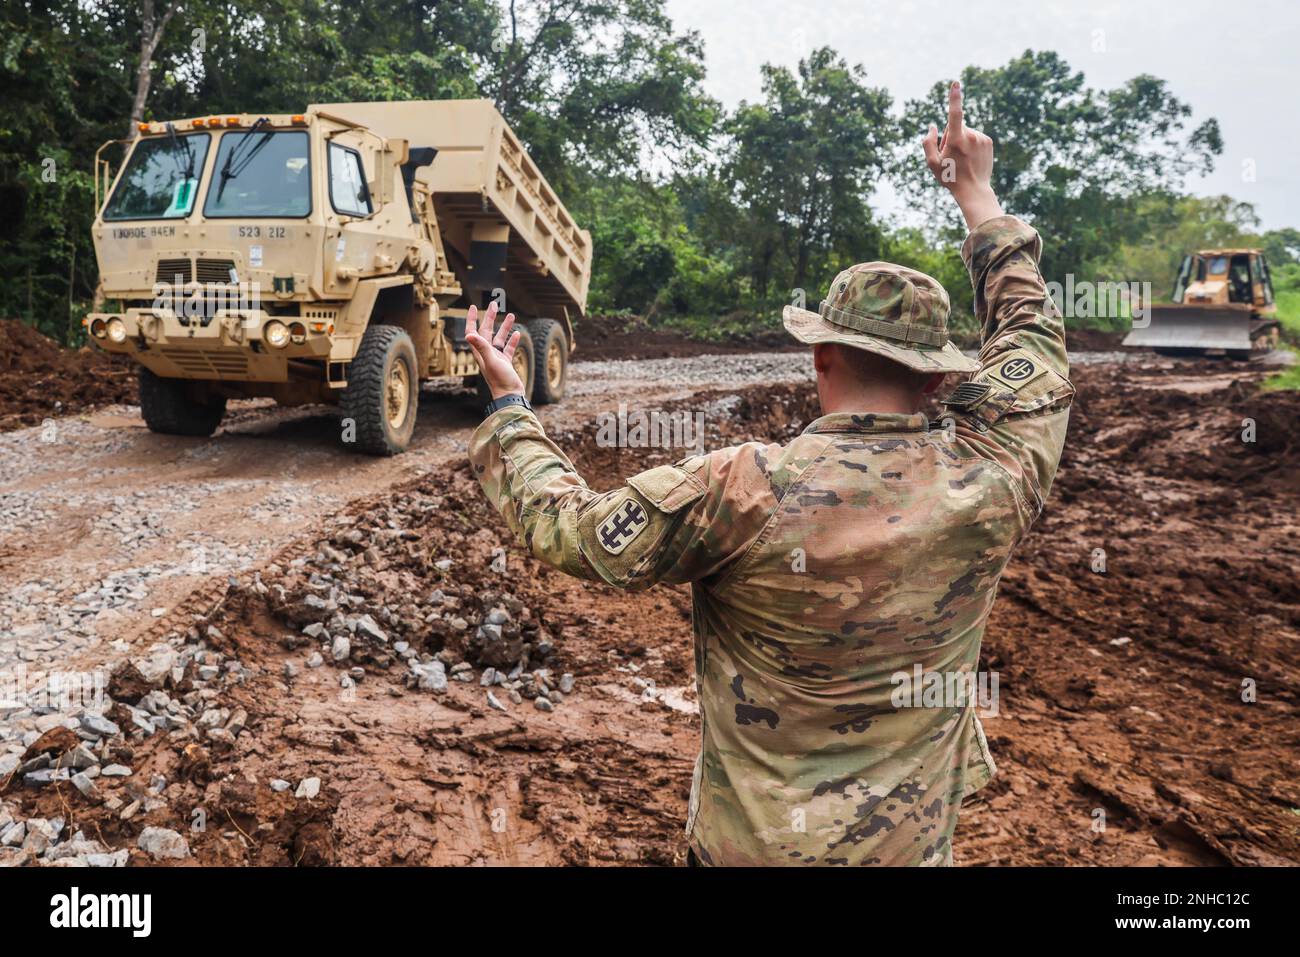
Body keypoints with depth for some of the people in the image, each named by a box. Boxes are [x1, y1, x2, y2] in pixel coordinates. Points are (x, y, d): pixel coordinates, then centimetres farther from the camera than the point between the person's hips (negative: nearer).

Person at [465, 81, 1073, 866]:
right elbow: (1031, 335, 2)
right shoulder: (991, 482, -16)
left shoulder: (741, 493, -26)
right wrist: (978, 195, 14)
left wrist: (508, 406, 0)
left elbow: (568, 529, -15)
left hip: (753, 840, -2)